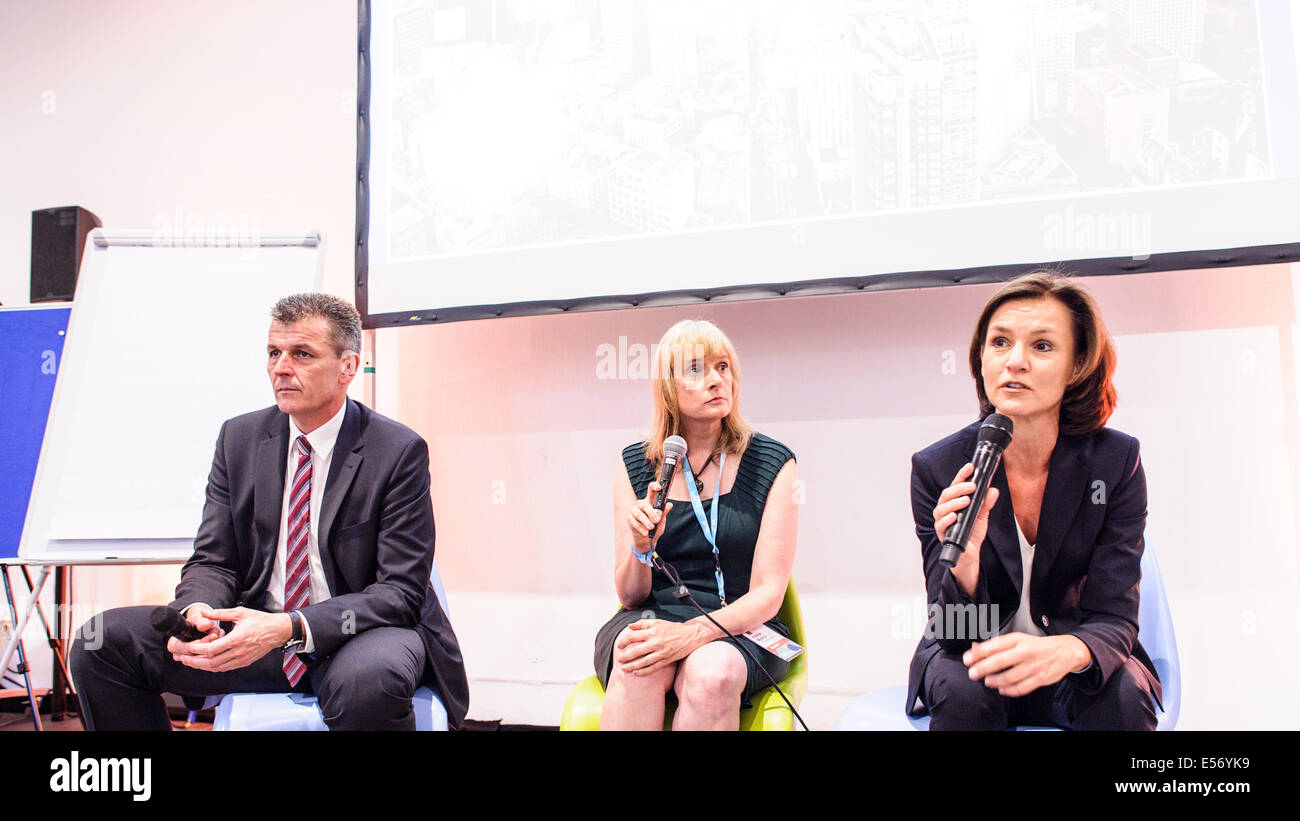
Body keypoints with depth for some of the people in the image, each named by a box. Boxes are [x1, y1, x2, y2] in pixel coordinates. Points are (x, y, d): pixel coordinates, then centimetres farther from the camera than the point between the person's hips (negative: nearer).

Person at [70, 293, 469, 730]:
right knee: (102, 641, -11)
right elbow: (212, 561, 7)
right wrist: (197, 610, -19)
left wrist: (289, 628, -27)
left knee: (367, 678, -41)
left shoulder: (400, 451, -9)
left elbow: (401, 590, -14)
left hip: (361, 634, -5)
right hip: (256, 629, 5)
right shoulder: (239, 437, 7)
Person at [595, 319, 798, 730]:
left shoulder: (771, 464, 1)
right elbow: (629, 595, 5)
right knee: (636, 666, -33)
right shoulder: (636, 465, 6)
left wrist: (694, 633, -22)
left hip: (739, 628, -1)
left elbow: (768, 593, -5)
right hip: (650, 619, 1)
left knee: (711, 672, -35)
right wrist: (641, 549, -18)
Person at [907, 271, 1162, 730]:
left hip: (1071, 665, 1)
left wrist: (1067, 651, -41)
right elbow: (956, 635, -15)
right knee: (962, 692, -32)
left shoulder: (1116, 462, -12)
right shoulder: (937, 469, -14)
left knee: (1122, 695, -30)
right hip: (975, 658, 0)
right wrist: (964, 559, -38)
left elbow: (1114, 618, -16)